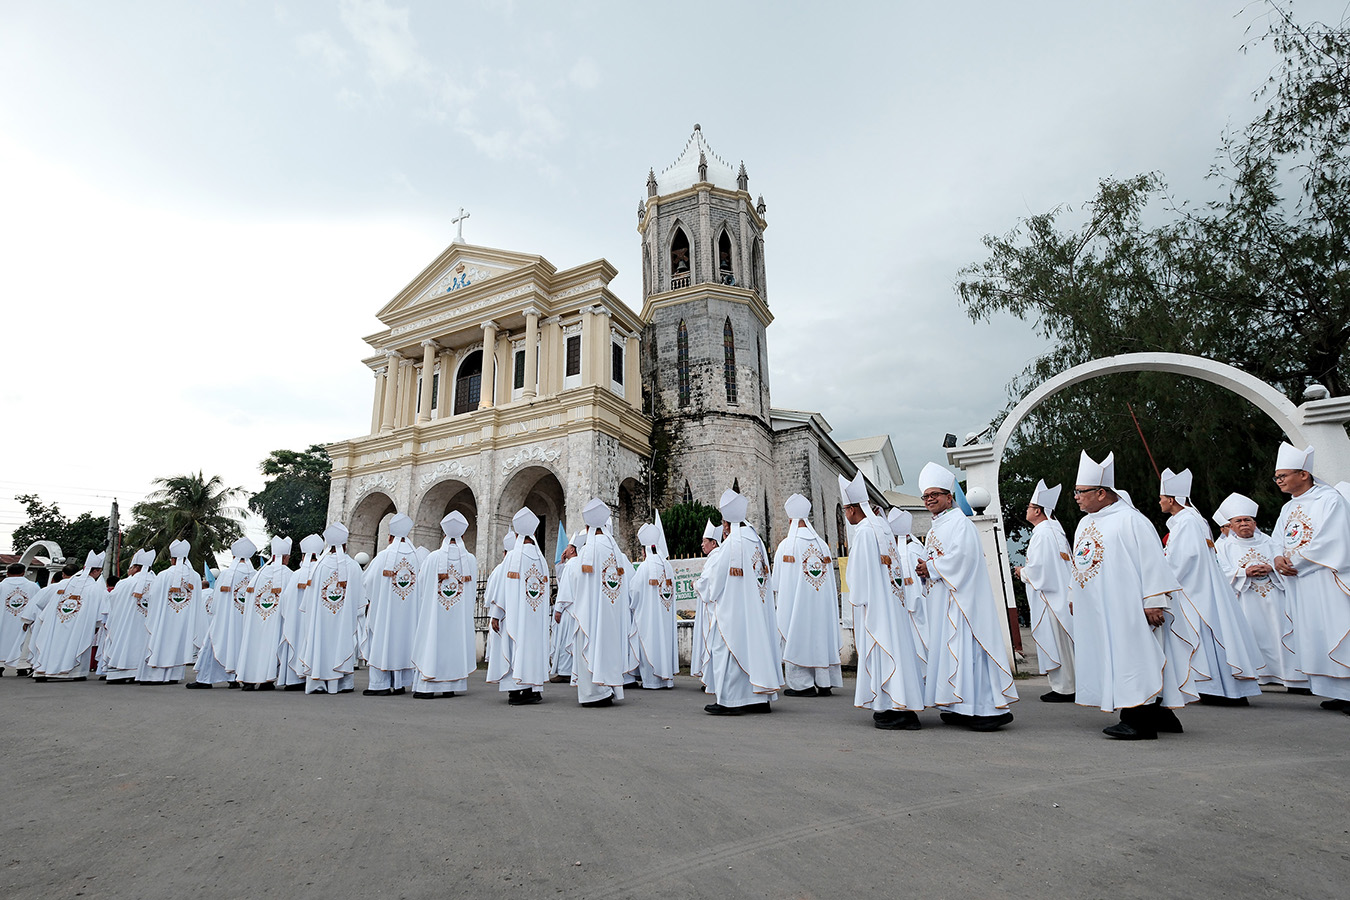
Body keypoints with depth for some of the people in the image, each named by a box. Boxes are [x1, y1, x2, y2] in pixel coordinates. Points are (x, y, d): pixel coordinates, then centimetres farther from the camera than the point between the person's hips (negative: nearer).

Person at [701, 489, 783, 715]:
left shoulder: (732, 543, -14)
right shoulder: (757, 541, 9)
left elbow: (716, 576, -10)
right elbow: (764, 575, 14)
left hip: (733, 607, -8)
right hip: (757, 608, 8)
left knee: (730, 648, -2)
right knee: (756, 644, 11)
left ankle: (730, 700, 0)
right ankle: (761, 698, 17)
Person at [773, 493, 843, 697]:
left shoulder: (786, 545, -7)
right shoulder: (822, 544, 6)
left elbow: (777, 582, -4)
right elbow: (831, 579, 8)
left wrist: (778, 595, 12)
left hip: (795, 602, -4)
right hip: (821, 602, 5)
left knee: (797, 637, 1)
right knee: (821, 635, 8)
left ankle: (802, 683, 1)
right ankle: (825, 682, 11)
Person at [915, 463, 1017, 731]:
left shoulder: (960, 522, -7)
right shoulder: (933, 531, 20)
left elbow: (963, 555, -20)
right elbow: (929, 561, 25)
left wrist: (932, 567, -11)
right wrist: (923, 568, 2)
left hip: (961, 596, -9)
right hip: (941, 597, 9)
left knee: (967, 646, -11)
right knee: (948, 647, 8)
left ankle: (990, 708, -6)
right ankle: (963, 708, 14)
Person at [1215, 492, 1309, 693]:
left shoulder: (1269, 542, 18)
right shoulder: (1223, 546, 10)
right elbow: (1223, 572, -1)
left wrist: (1270, 568, -14)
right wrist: (1245, 572, -17)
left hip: (1272, 599, 3)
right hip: (1244, 601, -2)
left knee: (1280, 633, -3)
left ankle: (1293, 680, 3)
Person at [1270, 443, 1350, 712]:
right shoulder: (1288, 508, 16)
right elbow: (1277, 543, 14)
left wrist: (1294, 561, -11)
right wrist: (1278, 558, -7)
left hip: (1327, 579, -7)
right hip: (1299, 583, 7)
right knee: (1314, 636, 6)